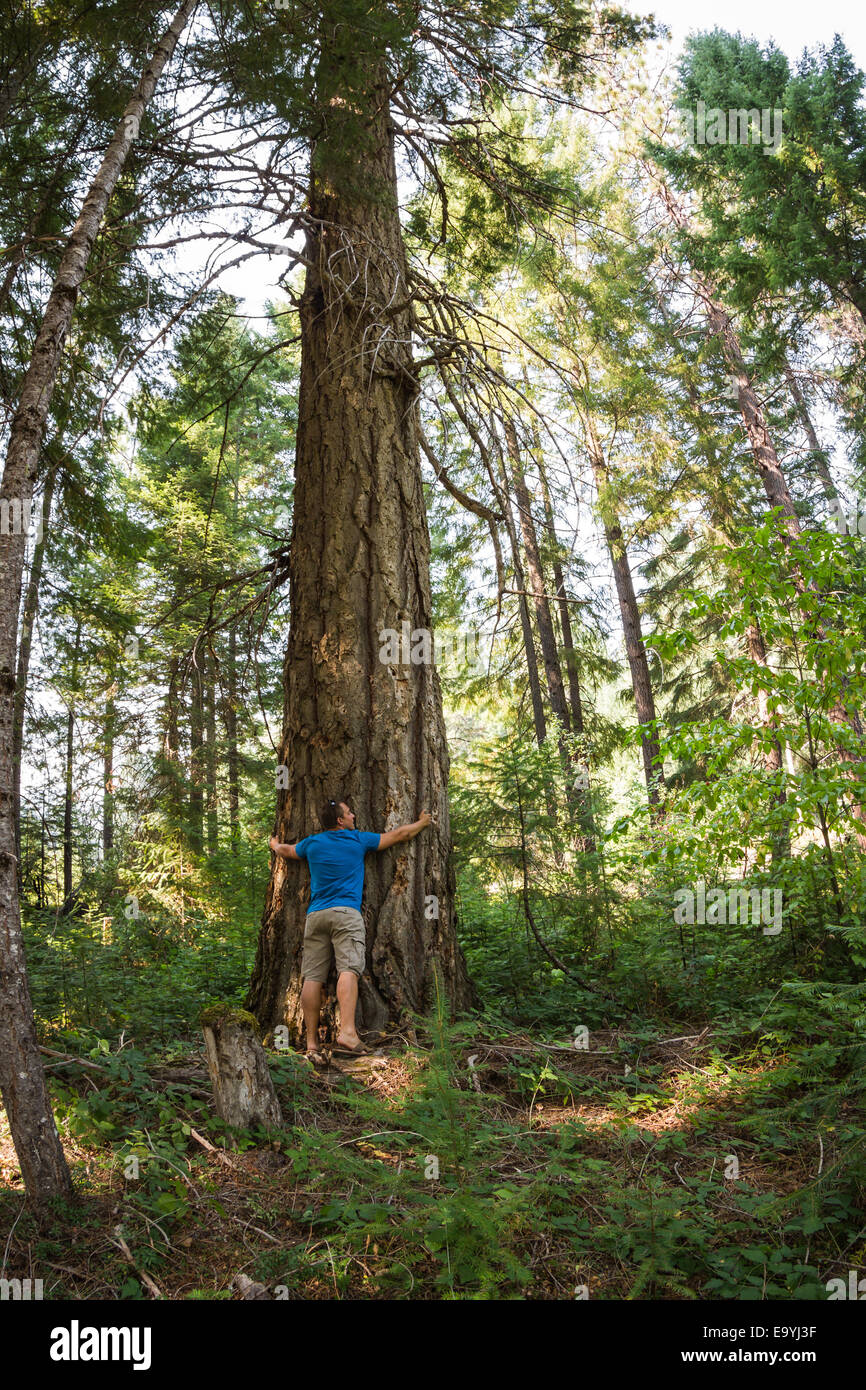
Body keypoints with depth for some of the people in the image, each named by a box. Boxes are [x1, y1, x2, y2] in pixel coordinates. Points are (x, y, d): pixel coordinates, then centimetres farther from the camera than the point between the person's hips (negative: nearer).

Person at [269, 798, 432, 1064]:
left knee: (312, 977, 1)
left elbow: (285, 851, 38)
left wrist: (274, 845, 61)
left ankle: (311, 1042, 0)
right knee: (348, 969, -16)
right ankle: (346, 1033, -32)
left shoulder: (312, 843, 17)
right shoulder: (359, 840, 9)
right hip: (345, 912, -4)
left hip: (315, 915, 4)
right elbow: (400, 834, 19)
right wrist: (423, 822, 36)